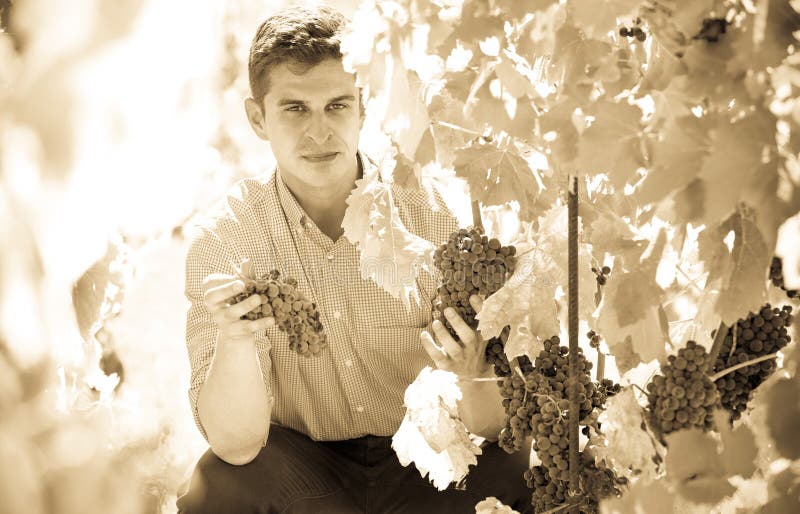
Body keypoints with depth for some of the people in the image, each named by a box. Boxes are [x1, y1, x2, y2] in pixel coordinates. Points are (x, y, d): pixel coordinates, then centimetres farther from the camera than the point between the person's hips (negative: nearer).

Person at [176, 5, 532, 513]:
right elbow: (237, 444, -19)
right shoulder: (223, 238, -12)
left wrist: (472, 376, -36)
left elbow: (492, 428, -12)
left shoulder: (433, 218, -14)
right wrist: (234, 341, -39)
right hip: (299, 467, 1)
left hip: (423, 468, 0)